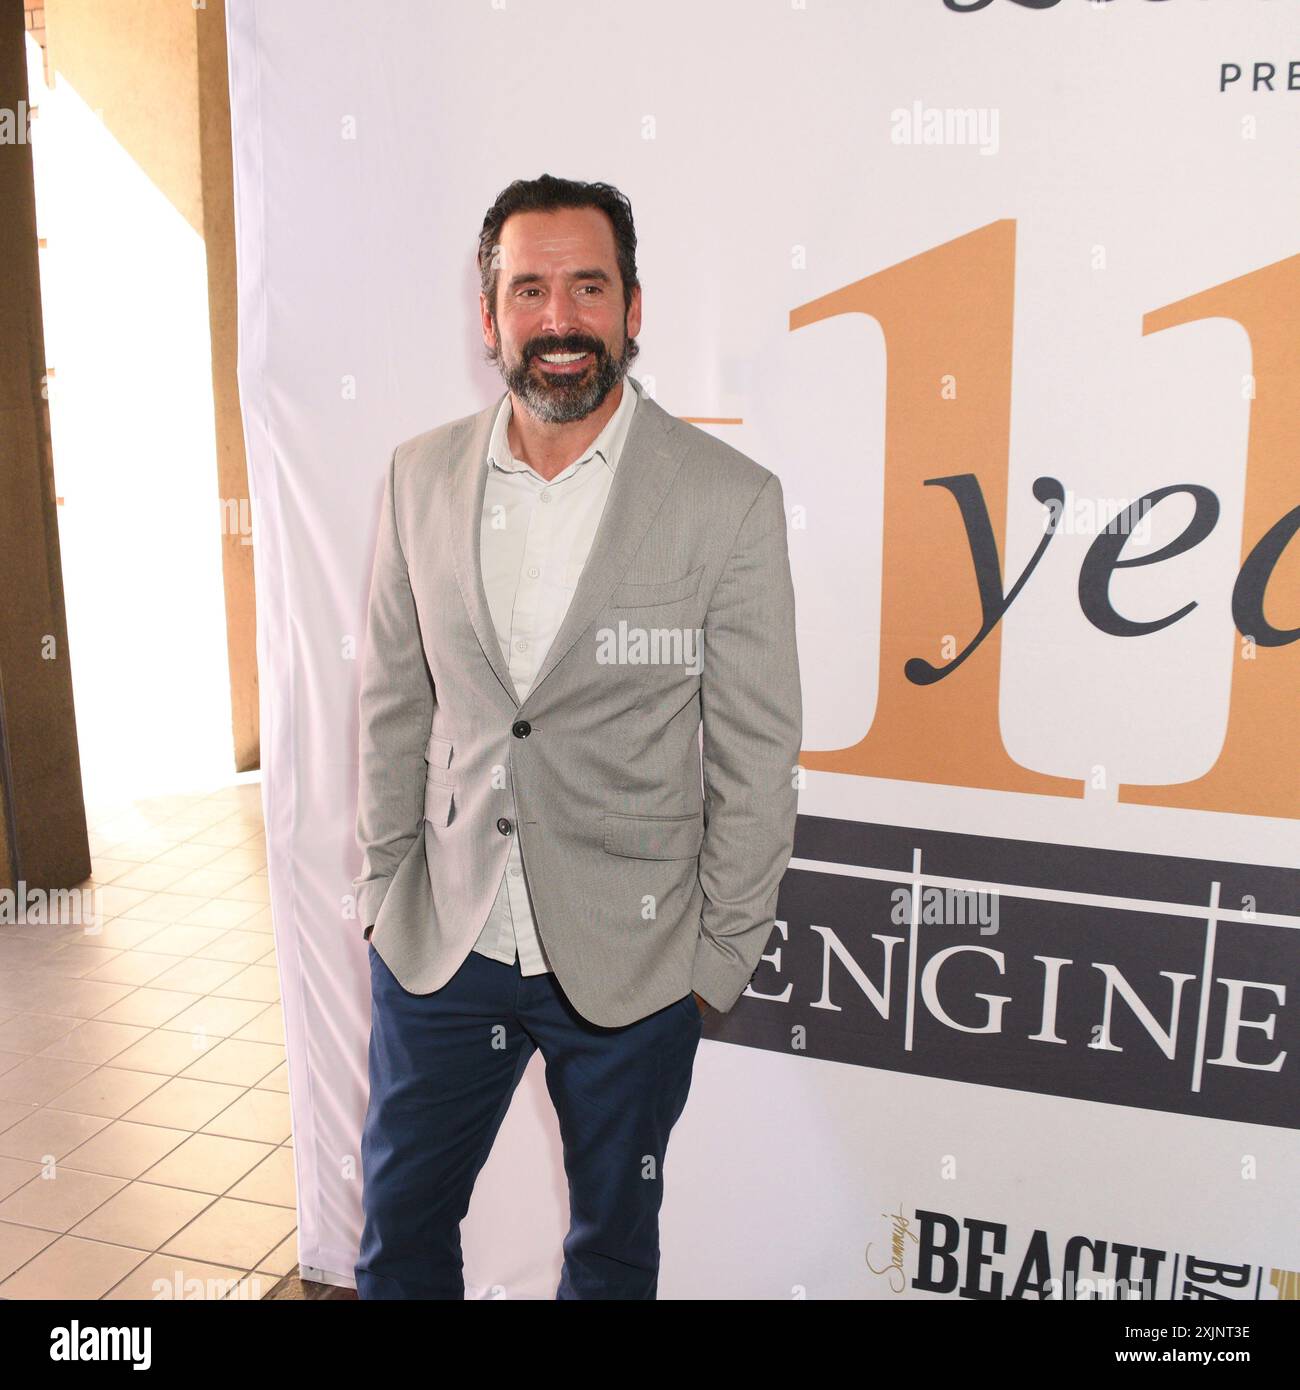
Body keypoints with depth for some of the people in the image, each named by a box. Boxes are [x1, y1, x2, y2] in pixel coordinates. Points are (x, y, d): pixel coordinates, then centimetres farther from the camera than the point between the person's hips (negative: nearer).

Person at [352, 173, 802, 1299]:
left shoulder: (730, 500, -12)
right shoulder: (422, 476, 0)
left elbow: (757, 760, -8)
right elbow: (395, 702, 7)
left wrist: (720, 960, -6)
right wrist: (384, 888, 8)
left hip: (630, 956, -3)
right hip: (437, 941, 3)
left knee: (612, 1239, 20)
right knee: (400, 1219, 20)